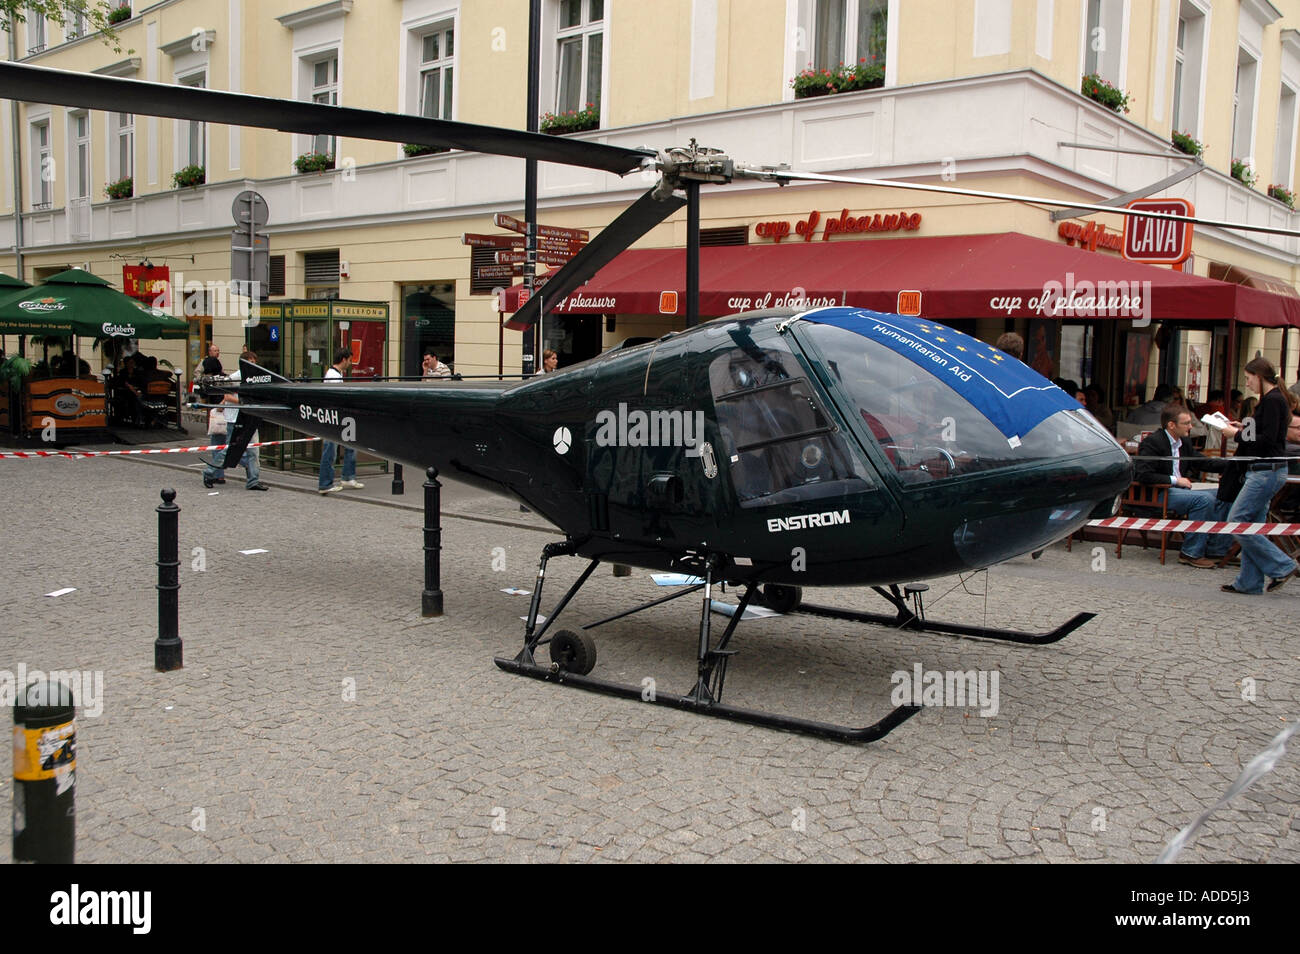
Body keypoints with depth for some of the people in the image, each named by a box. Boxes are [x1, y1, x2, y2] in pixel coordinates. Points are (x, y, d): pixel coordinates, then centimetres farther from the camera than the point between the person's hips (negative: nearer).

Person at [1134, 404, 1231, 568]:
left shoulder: (1184, 443, 13)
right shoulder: (1152, 442, -14)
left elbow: (1203, 462, 21)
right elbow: (1142, 475, -22)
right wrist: (1174, 480, -18)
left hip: (1178, 490, 9)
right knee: (1204, 499, -25)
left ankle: (1216, 550, 2)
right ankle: (1191, 553, -18)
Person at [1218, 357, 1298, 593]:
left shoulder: (1273, 401, -14)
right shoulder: (1271, 399, 16)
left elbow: (1268, 441, -20)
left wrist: (1238, 435, -11)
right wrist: (1244, 428, 12)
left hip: (1267, 472, -10)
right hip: (1264, 471, 10)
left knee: (1237, 521, -9)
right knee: (1251, 525, 10)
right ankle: (1249, 582, 13)